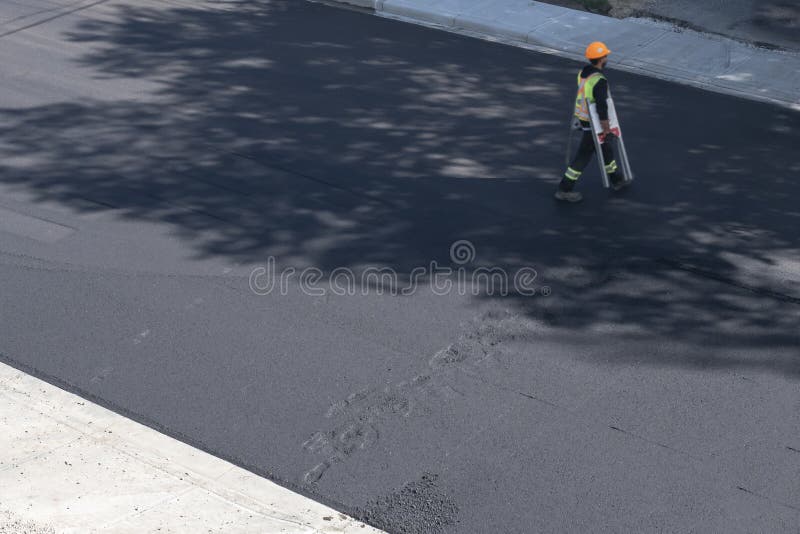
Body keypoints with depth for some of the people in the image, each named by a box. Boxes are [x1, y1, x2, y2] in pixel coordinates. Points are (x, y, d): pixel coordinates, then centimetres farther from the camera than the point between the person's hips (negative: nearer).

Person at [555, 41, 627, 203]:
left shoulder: (583, 73, -1)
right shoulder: (599, 80, -28)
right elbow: (602, 106, -31)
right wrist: (606, 127, -21)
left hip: (582, 116, 9)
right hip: (592, 125, -9)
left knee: (605, 149, 23)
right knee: (584, 156, 2)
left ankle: (617, 180, 38)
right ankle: (565, 190, 9)